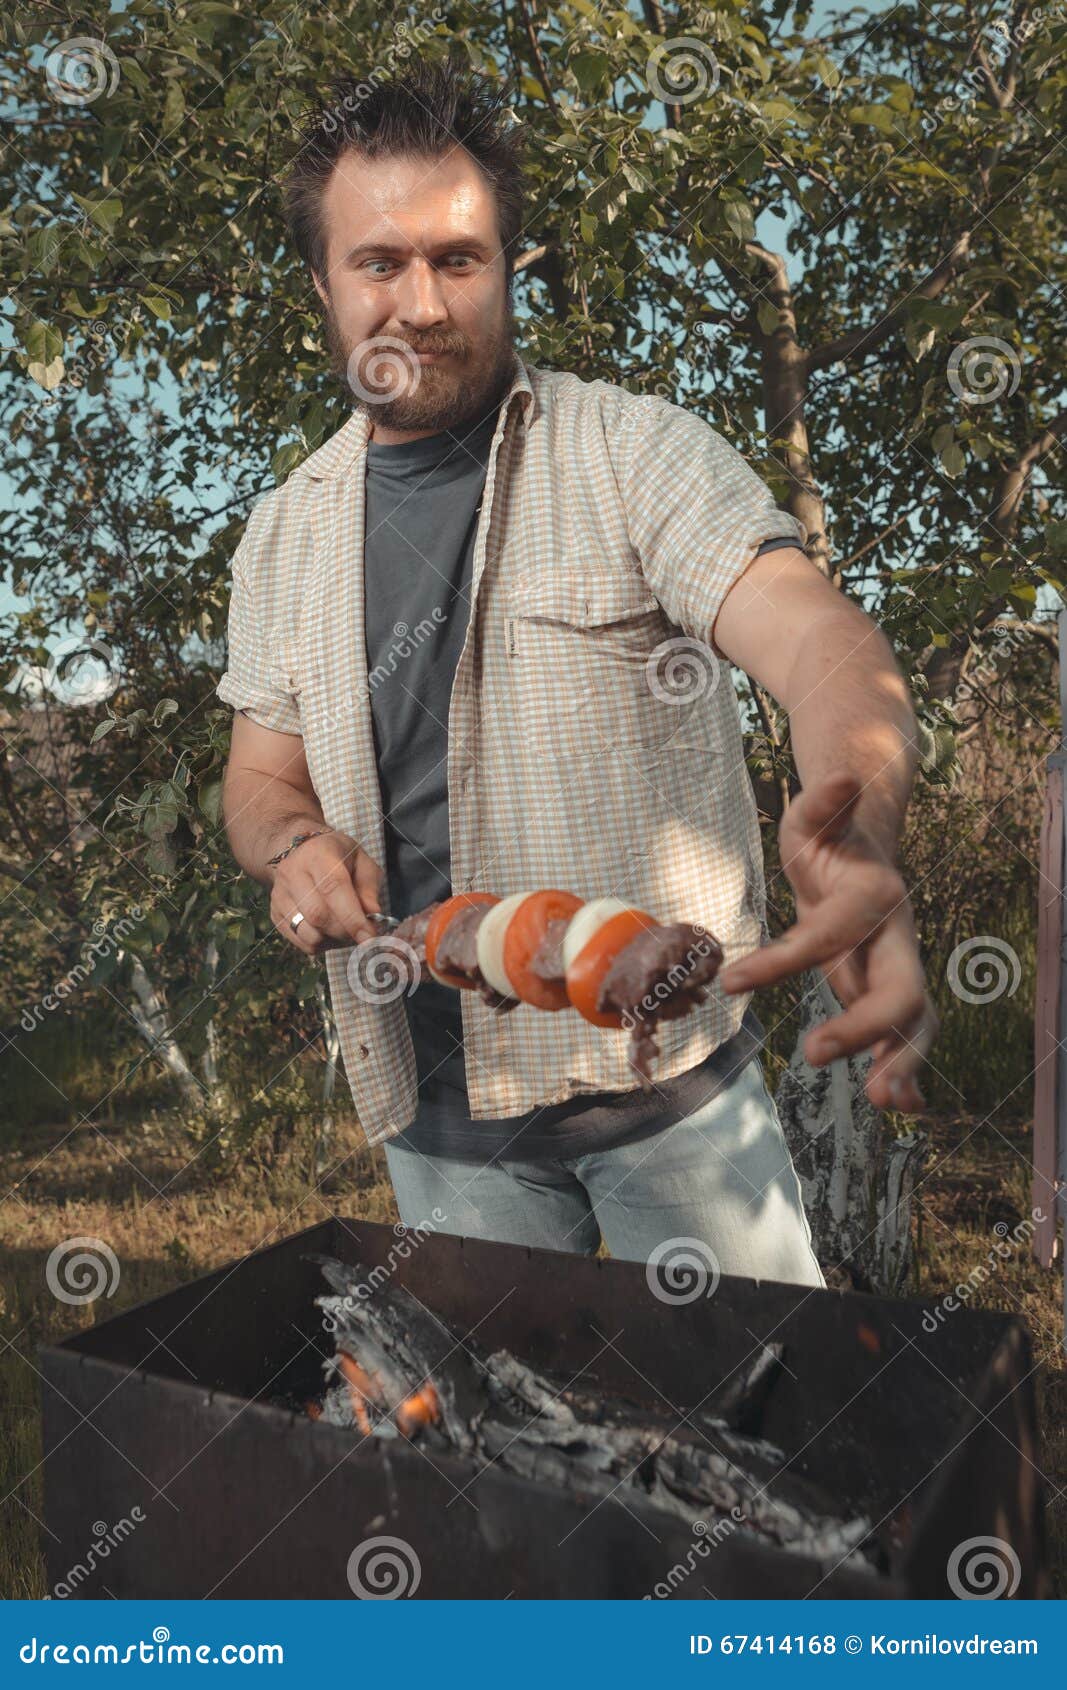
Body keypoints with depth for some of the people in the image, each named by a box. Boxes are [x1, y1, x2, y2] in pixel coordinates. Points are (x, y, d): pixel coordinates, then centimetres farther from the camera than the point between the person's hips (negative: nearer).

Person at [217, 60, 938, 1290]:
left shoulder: (633, 449, -6)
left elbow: (816, 636, -20)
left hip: (668, 1067, -3)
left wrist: (859, 827, -41)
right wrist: (295, 844, -11)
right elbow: (261, 775, 14)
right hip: (436, 1107, 3)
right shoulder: (286, 532, 7)